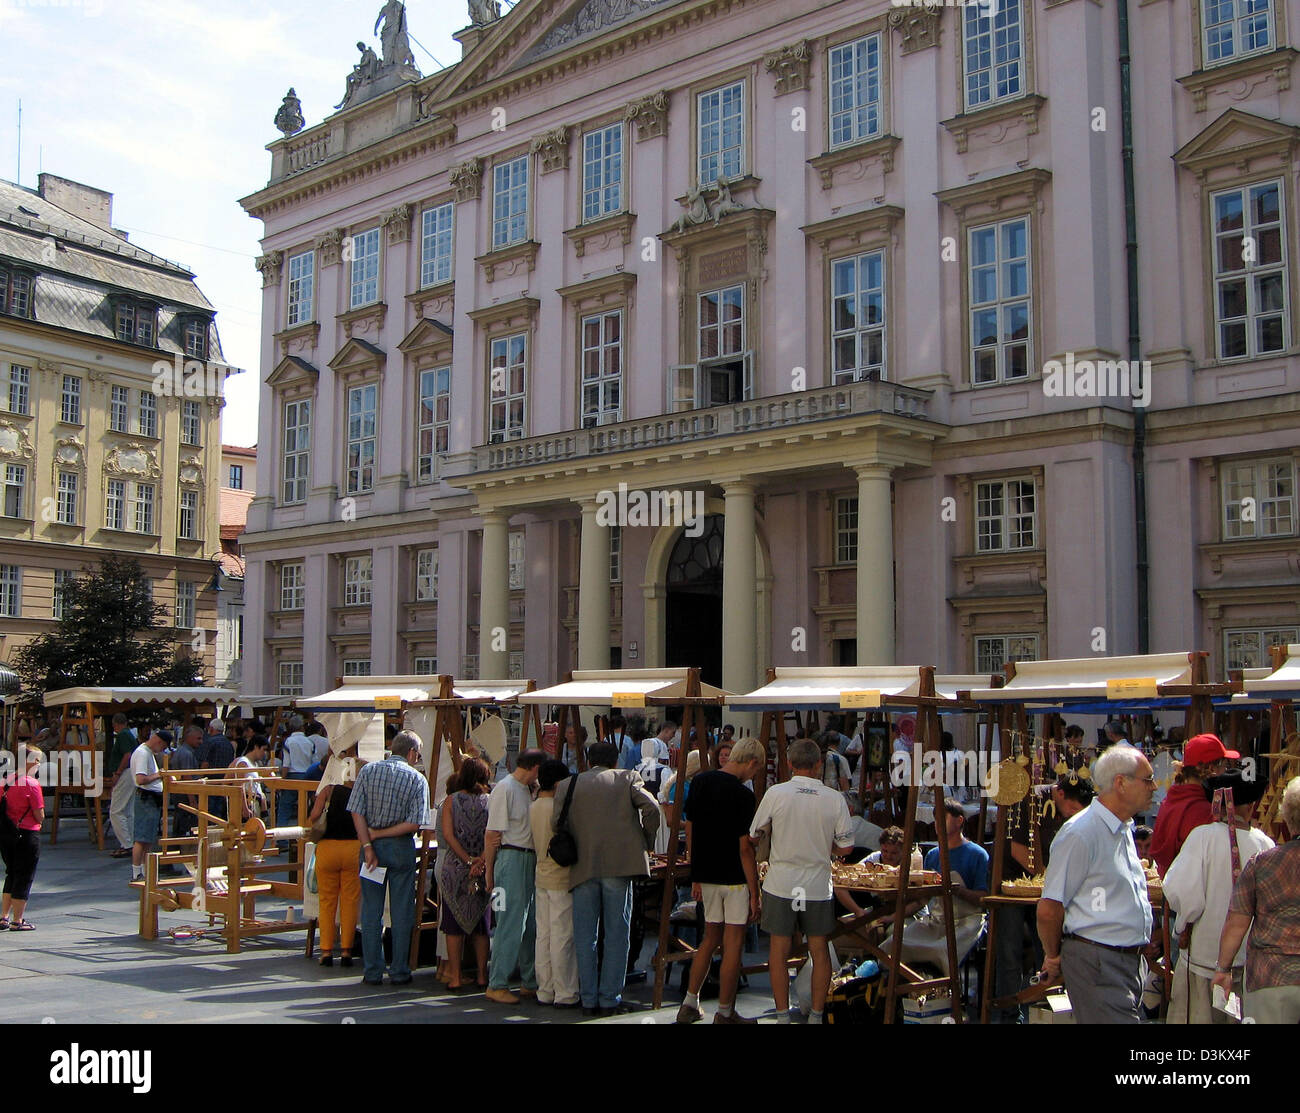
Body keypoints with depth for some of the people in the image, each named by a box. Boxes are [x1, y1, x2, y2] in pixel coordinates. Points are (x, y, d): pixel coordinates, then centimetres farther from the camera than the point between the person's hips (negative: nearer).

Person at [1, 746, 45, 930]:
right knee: (24, 877, 3)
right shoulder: (32, 784, -16)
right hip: (27, 834, -7)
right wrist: (39, 820, 6)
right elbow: (40, 816, -15)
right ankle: (17, 921, 7)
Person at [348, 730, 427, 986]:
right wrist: (380, 834, -7)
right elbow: (414, 823, -13)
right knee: (402, 912, 6)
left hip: (372, 847, 2)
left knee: (371, 910, 8)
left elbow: (357, 812, -7)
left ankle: (373, 972, 11)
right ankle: (400, 972, 10)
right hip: (402, 848, -2)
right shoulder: (417, 778, -4)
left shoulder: (368, 770, 1)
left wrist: (368, 845, -9)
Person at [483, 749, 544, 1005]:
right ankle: (497, 985, -1)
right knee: (510, 923, -8)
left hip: (531, 859, 9)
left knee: (532, 923, 11)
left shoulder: (528, 790, 17)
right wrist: (489, 872, -12)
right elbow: (492, 835, -12)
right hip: (511, 858, -9)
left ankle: (530, 983, 18)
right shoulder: (504, 789, -10)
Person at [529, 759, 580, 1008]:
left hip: (542, 877, 8)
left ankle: (545, 991, 15)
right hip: (562, 878, -8)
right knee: (563, 937, -3)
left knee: (544, 935, 10)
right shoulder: (557, 808, -17)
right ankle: (565, 994, 1)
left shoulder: (533, 808, 9)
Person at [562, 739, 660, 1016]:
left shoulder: (569, 784, 12)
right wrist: (647, 843, 10)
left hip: (582, 867, 2)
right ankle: (609, 998, 5)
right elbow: (652, 809, -4)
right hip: (619, 864, -2)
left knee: (584, 937, 7)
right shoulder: (627, 778, 8)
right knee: (616, 934, 5)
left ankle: (589, 1000, 10)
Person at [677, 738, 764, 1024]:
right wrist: (754, 893, -11)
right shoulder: (742, 795, -17)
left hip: (706, 874, 7)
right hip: (735, 879, -6)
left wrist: (696, 875, 17)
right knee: (733, 943, 4)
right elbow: (745, 848, -17)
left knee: (710, 937, 18)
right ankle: (725, 1014, 11)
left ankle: (690, 1005, 17)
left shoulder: (700, 782, 3)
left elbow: (689, 831, 9)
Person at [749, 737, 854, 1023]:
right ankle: (816, 1016, 17)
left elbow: (753, 835, -1)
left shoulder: (776, 793, -10)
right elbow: (845, 847, -2)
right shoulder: (835, 799, -7)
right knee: (819, 952, 13)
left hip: (780, 884, -1)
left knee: (779, 952, 9)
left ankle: (783, 1016, 12)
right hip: (818, 887, 1)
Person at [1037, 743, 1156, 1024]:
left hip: (1131, 962, 9)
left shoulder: (1124, 830, 15)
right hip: (1097, 964, -9)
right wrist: (1053, 958, -2)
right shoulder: (1080, 834, -17)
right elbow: (1049, 908, -16)